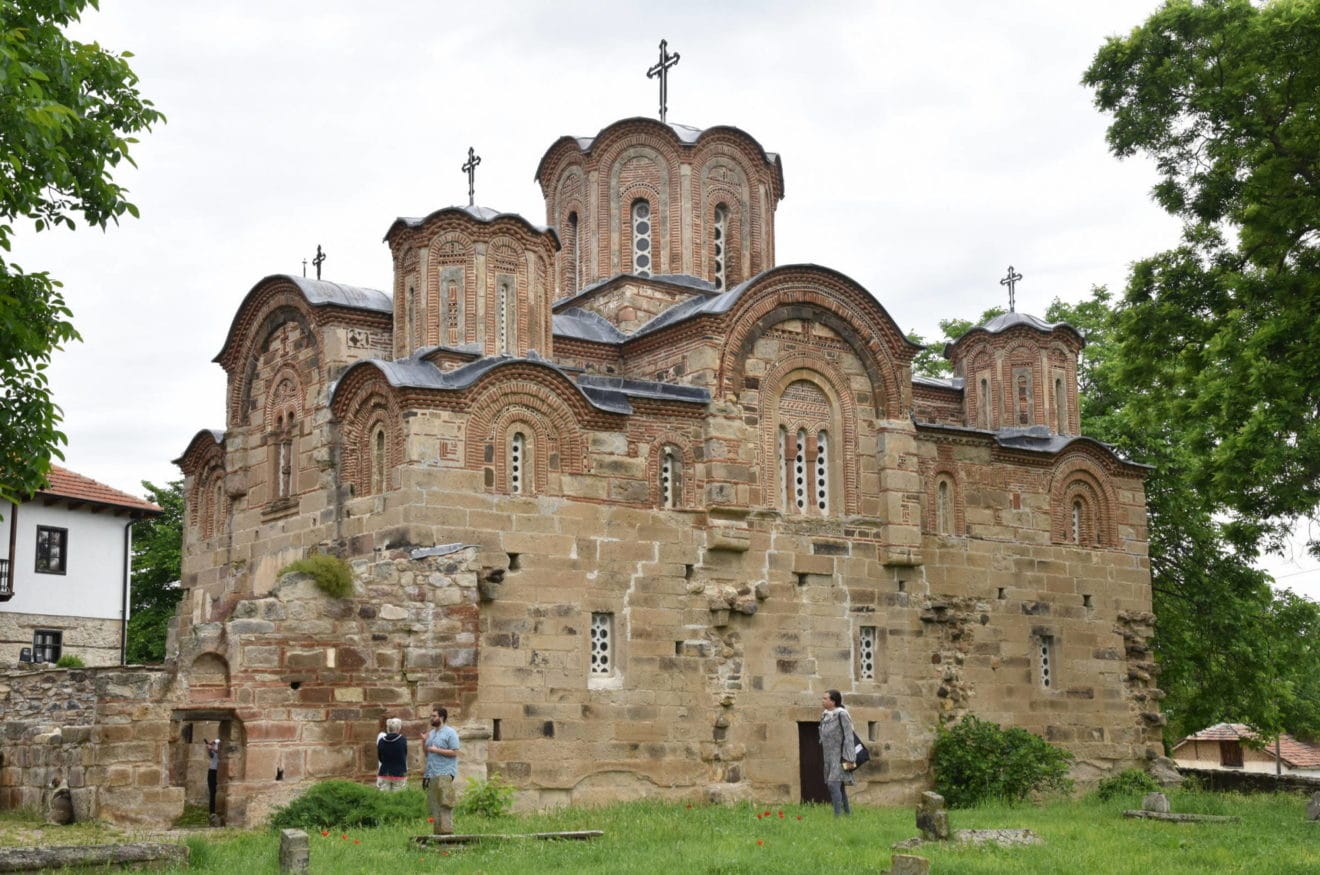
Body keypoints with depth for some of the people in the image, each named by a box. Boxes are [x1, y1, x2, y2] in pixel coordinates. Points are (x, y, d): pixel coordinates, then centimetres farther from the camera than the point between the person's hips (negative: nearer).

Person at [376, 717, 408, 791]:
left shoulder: (381, 740, -1)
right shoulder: (403, 740, -8)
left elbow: (379, 757, 9)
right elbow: (405, 756, 4)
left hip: (384, 774, 2)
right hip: (399, 774, -2)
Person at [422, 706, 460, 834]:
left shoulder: (450, 733, -3)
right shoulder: (431, 733, 20)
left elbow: (454, 752, -10)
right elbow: (426, 753, 22)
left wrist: (436, 750, -12)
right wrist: (424, 742, 4)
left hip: (445, 774, -7)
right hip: (432, 774, 7)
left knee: (444, 803, -13)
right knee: (434, 804, 5)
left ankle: (447, 831, -13)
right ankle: (438, 831, 7)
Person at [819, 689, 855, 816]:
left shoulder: (842, 714, -13)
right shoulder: (825, 715, 10)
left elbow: (848, 737, -13)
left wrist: (849, 759, -16)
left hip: (840, 756, -8)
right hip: (829, 756, 8)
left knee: (833, 784, -18)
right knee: (839, 787, 13)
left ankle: (838, 814, -19)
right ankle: (847, 813, 22)